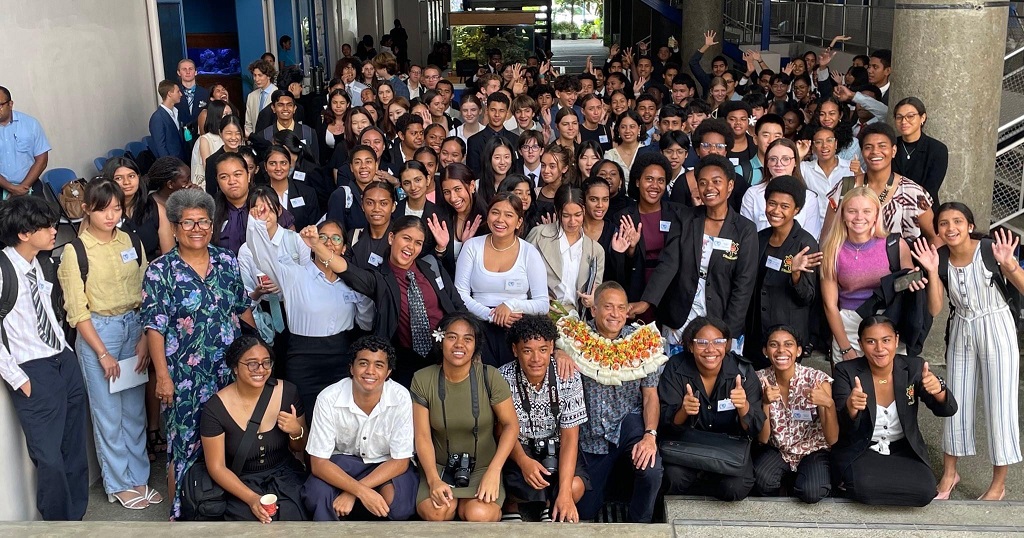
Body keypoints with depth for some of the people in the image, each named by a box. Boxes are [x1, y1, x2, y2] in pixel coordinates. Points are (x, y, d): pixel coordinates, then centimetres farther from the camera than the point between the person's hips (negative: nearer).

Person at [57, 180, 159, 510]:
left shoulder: (132, 243, 3)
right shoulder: (75, 251, -9)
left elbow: (145, 295, 5)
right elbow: (77, 310, -9)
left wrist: (144, 339, -4)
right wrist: (102, 353, -10)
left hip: (133, 327, 4)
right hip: (97, 332, -4)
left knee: (135, 409, 11)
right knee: (108, 412, 6)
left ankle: (138, 477, 25)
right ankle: (119, 483, 20)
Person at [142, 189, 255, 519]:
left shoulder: (227, 262, 4)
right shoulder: (160, 271, -7)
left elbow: (242, 308, 13)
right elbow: (154, 327, -11)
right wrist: (162, 375, -16)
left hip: (230, 369, 4)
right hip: (186, 376, -4)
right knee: (186, 443, 5)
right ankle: (180, 511, 21)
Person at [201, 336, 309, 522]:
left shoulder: (287, 392, -6)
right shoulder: (215, 408, -13)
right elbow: (217, 467, -7)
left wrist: (296, 431, -16)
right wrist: (251, 498, -19)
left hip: (285, 477, 2)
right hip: (242, 483, -1)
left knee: (290, 517, -24)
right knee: (253, 520, -27)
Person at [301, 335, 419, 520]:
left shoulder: (401, 398, -22)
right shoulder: (328, 399, -22)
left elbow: (400, 460, -16)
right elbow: (318, 463, -18)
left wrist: (352, 493, -27)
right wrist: (361, 491, -33)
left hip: (386, 464, 1)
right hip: (341, 461, -1)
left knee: (400, 504, -30)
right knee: (316, 496, -32)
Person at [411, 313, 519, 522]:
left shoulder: (490, 377, -12)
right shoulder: (423, 380, -8)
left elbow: (511, 425, -7)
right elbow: (423, 436, -8)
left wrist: (494, 471, -18)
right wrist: (434, 480, -21)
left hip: (482, 466, -1)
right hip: (440, 466, 1)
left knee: (479, 515, -30)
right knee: (435, 512, -29)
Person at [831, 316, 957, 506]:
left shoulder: (914, 367, -5)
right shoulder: (846, 371, -12)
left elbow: (948, 410, -11)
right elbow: (841, 426, -19)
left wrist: (938, 390, -35)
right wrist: (851, 407, -43)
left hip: (904, 450, 3)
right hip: (860, 452, -3)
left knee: (924, 490, -24)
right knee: (867, 487, -32)